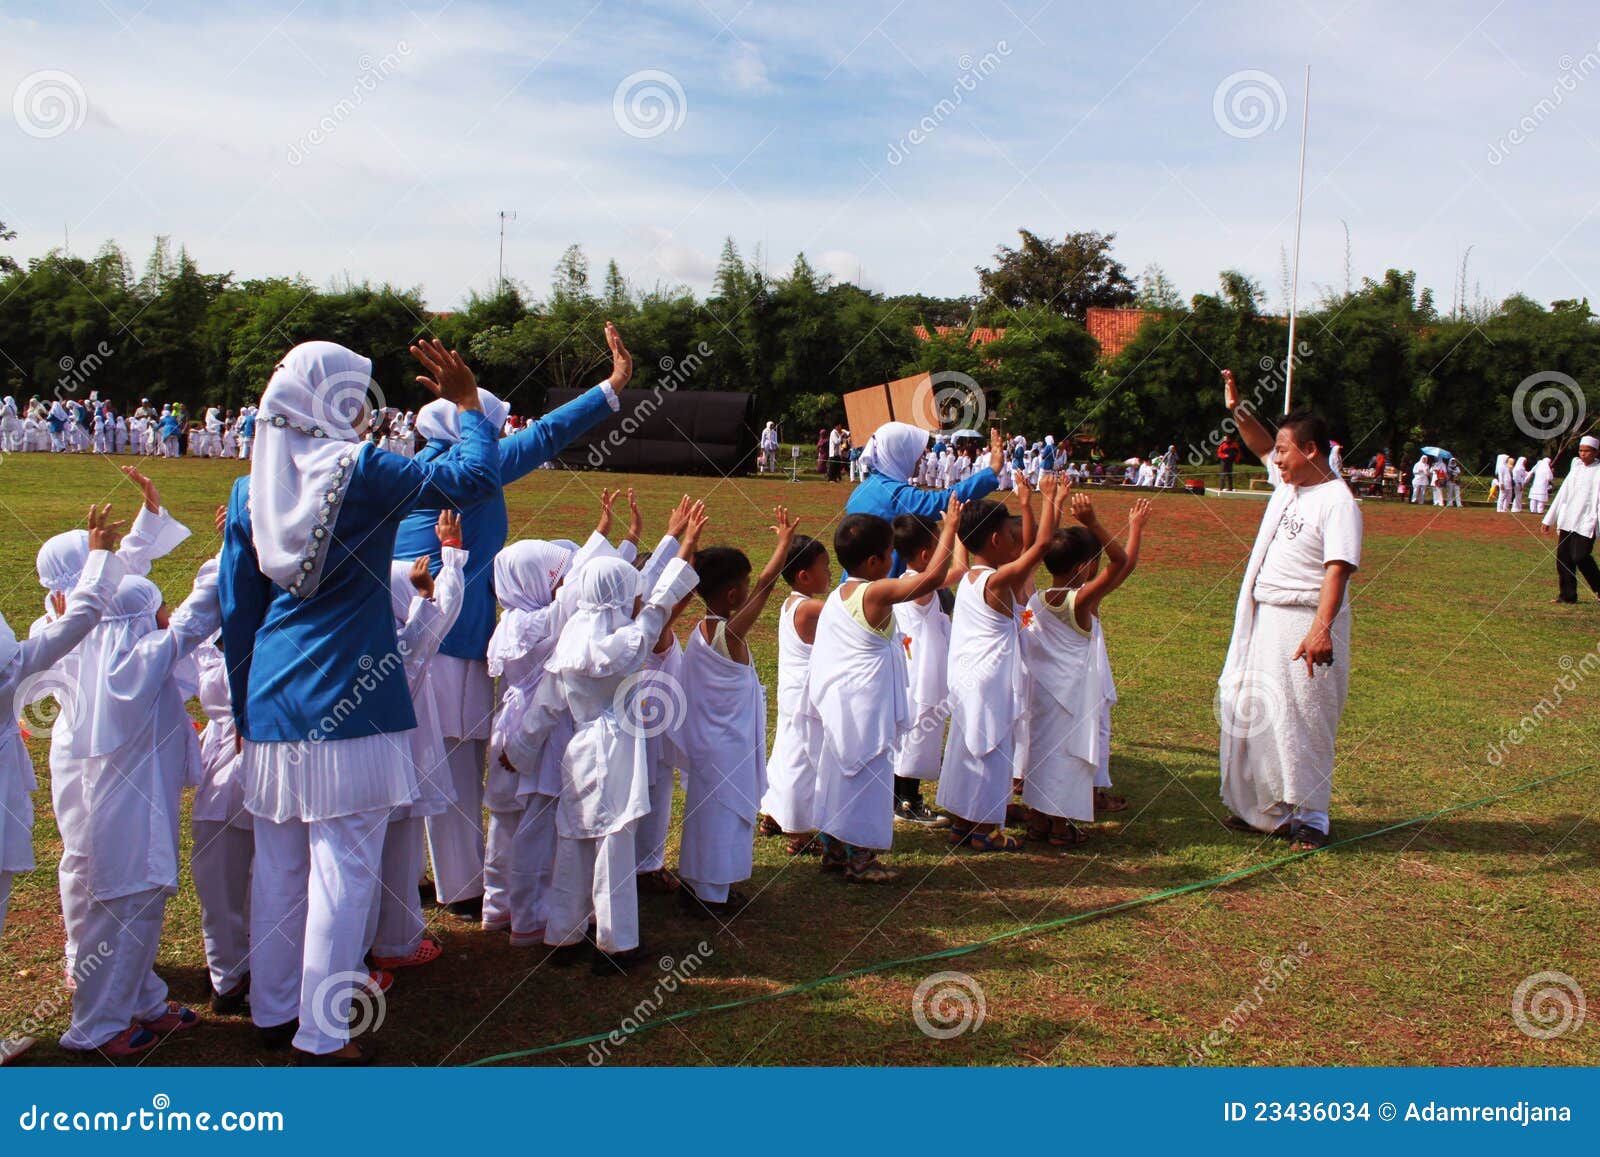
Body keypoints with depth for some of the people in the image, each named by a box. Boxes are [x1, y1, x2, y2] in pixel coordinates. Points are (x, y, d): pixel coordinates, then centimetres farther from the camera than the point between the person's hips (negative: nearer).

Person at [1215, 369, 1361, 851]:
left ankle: (1309, 816, 7)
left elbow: (1337, 570, -24)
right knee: (1248, 710, 13)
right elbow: (1262, 447, 31)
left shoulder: (1337, 501, -15)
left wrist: (1321, 629, -34)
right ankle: (1259, 806, 24)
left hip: (1305, 624, -9)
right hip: (1262, 617, 9)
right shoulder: (1286, 482, 11)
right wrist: (1238, 410, 17)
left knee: (1300, 718, -5)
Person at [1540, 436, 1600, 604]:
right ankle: (1567, 595, 10)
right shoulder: (1576, 468, 15)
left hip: (1586, 524, -6)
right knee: (1563, 558, 3)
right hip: (1566, 521, 6)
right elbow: (1562, 494, 18)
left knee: (1580, 557, -12)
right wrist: (1549, 519, 17)